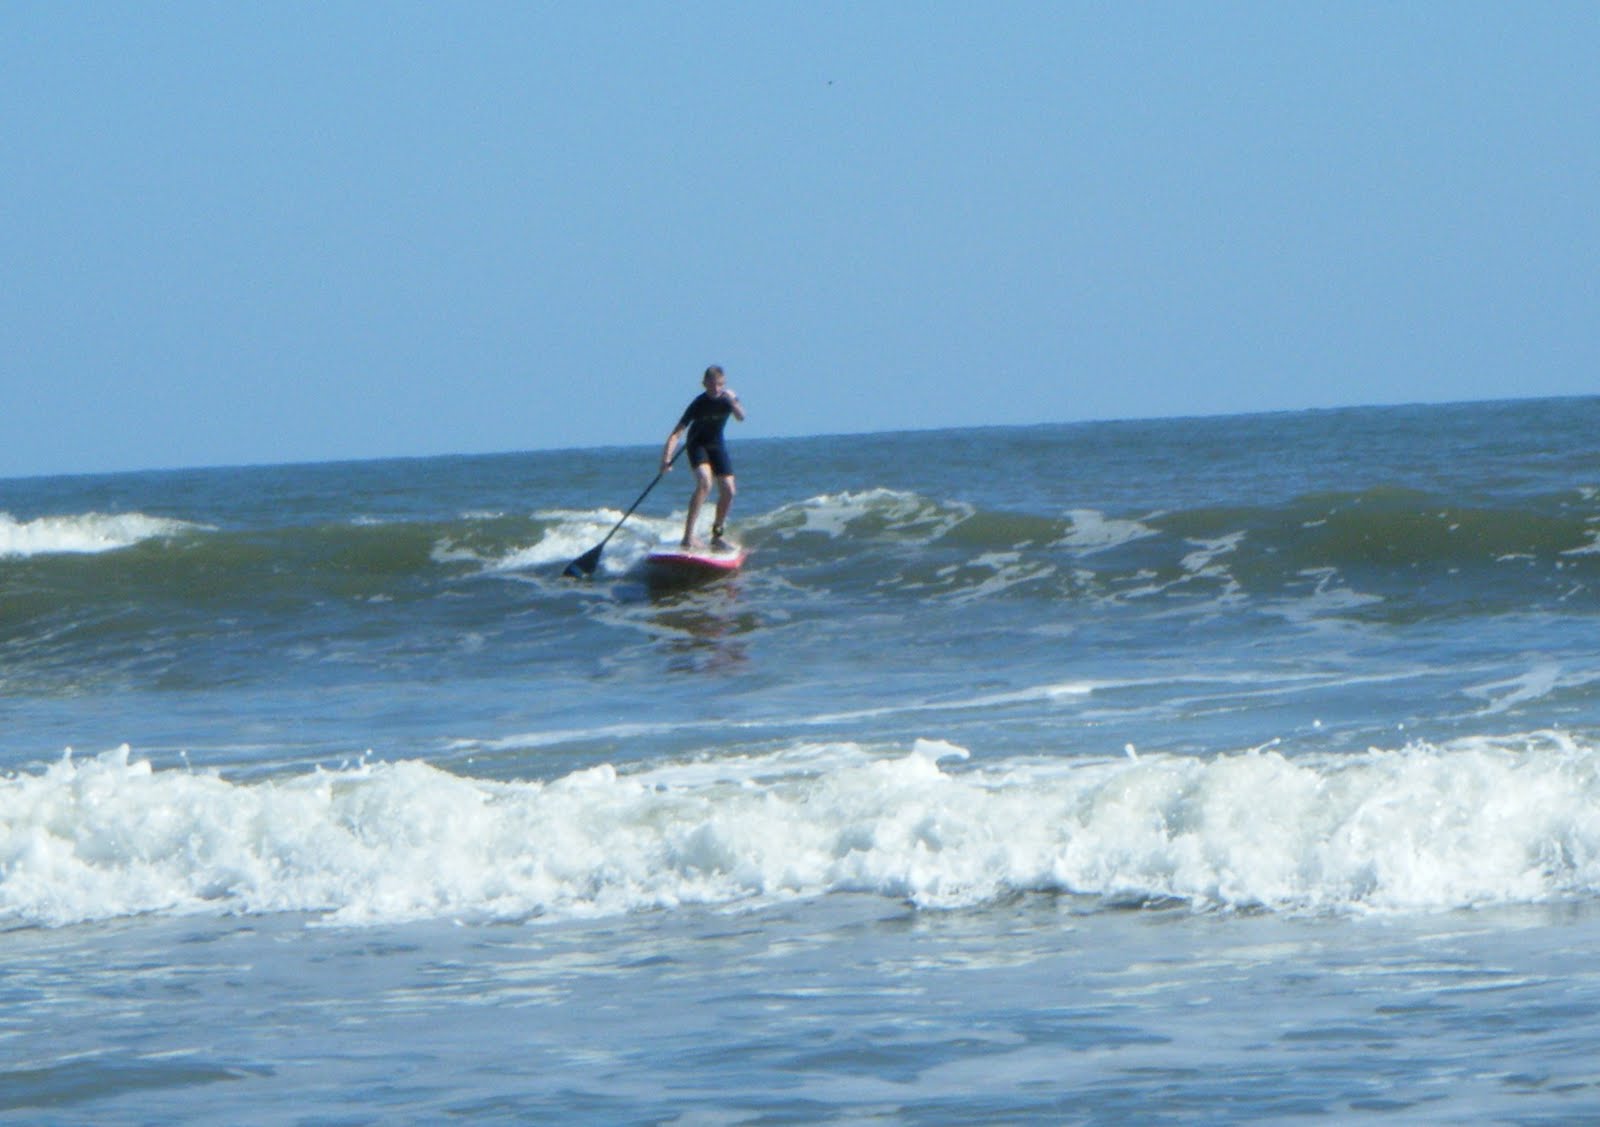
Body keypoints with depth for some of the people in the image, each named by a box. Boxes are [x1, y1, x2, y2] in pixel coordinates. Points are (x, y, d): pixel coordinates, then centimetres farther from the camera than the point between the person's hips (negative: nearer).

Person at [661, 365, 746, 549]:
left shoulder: (728, 399, -13)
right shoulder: (699, 404, -25)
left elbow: (741, 417, -29)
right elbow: (677, 432, -30)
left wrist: (732, 402, -48)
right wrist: (667, 458, -42)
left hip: (717, 444, 5)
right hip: (697, 444, -5)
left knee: (728, 491, 0)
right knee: (704, 483, -27)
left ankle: (717, 535, 20)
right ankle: (688, 536, -30)